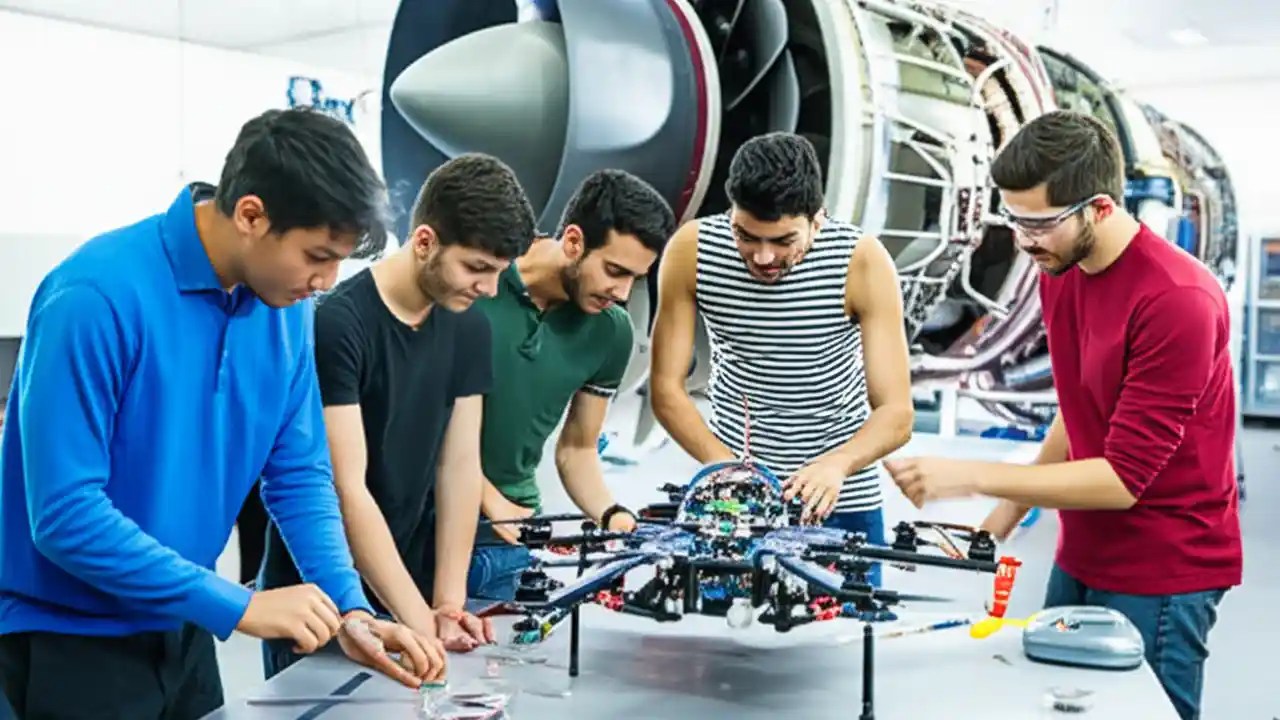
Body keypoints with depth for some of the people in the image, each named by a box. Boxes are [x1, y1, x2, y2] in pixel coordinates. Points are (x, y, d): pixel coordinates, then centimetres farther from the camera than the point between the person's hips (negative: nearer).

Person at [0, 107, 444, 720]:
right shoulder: (98, 295, -24)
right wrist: (239, 606, -24)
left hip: (179, 628, 6)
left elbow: (300, 475, 1)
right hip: (69, 636, -6)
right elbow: (64, 513, -26)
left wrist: (349, 609, -11)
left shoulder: (286, 306, -5)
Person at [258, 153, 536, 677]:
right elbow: (347, 489, -22)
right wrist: (418, 620, -24)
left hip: (409, 588, 6)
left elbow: (460, 464, -1)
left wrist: (448, 601, -8)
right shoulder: (337, 327, -20)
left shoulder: (468, 328, 0)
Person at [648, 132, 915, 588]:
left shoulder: (863, 262, -19)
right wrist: (724, 463, -25)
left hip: (839, 502, -1)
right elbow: (666, 389, -9)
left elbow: (897, 414, -19)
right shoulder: (692, 250, -14)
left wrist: (836, 464, -38)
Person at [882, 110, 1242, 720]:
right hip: (1078, 559, 7)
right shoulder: (1058, 274, 2)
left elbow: (1125, 477, -22)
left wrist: (970, 478, -24)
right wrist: (1007, 513, 5)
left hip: (1159, 577, -7)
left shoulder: (1177, 299, -23)